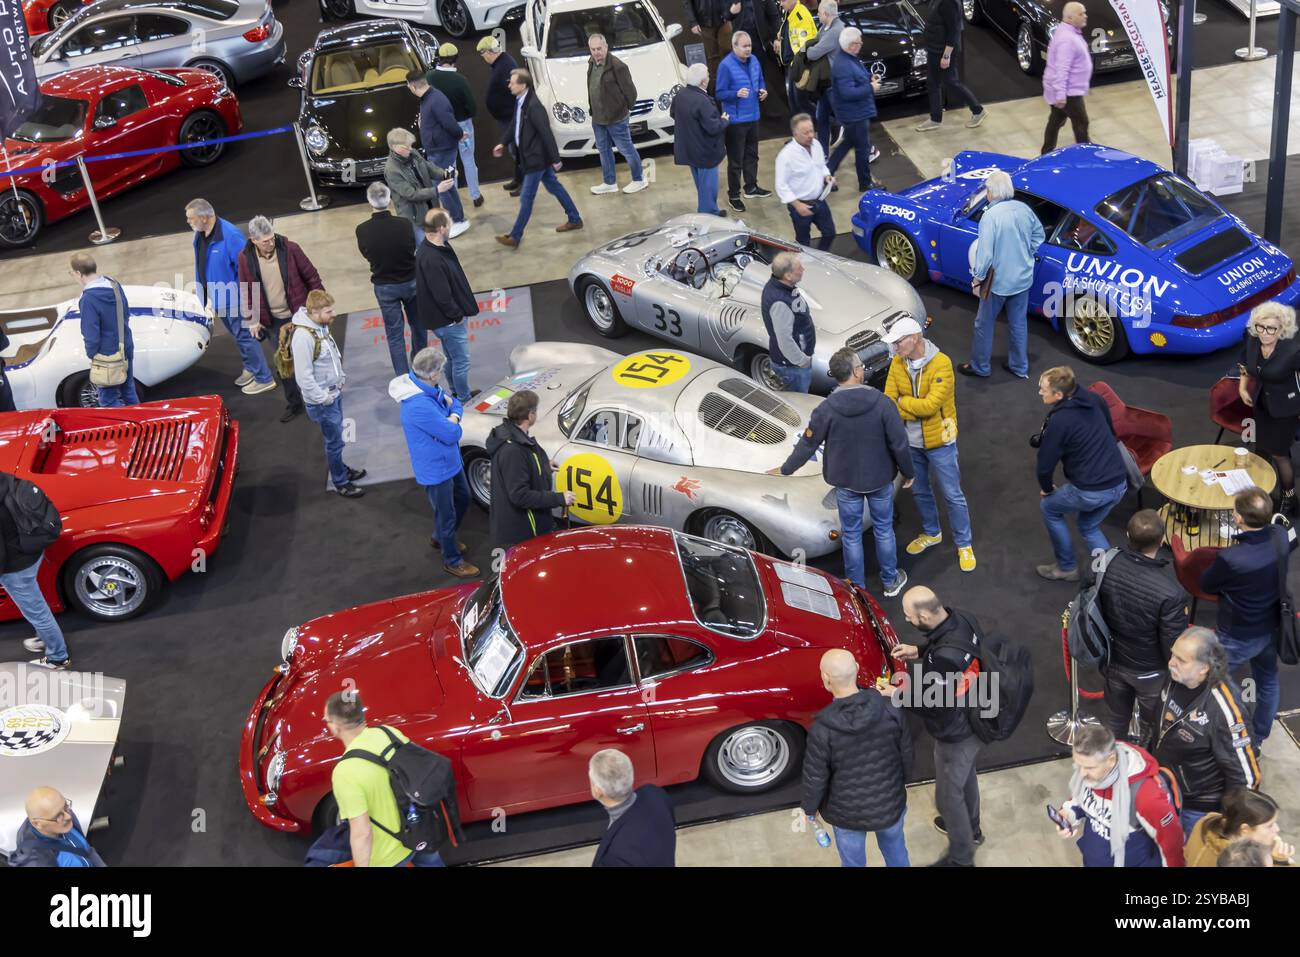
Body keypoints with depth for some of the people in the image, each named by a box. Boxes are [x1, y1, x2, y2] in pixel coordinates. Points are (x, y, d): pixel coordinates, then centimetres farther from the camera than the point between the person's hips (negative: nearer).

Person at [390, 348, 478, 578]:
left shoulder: (429, 388, -7)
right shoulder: (419, 406, -36)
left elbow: (454, 403, 7)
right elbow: (452, 434, -30)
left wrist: (452, 416, -15)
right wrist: (453, 423, -9)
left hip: (450, 460, 9)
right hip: (436, 469, -9)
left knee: (462, 498, 28)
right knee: (447, 515, 9)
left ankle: (440, 538, 50)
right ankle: (452, 561, 30)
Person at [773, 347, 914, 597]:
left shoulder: (826, 409, -18)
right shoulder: (881, 403, -19)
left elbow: (807, 444, -8)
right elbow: (899, 443, -14)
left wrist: (786, 469, 9)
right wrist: (908, 472, 3)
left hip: (846, 482, 0)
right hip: (880, 479, 0)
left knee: (851, 535, 15)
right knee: (883, 529, 20)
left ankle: (857, 588, 27)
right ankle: (891, 582, 35)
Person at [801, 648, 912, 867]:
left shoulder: (822, 730, -29)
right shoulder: (890, 710, -21)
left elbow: (814, 779, -17)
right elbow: (906, 756, -6)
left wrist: (810, 810, 4)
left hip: (848, 814, -2)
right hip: (891, 804, 2)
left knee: (853, 863, 24)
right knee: (896, 852, 29)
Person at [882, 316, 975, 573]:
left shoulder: (941, 364, -23)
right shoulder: (897, 363, -7)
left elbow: (931, 405, -28)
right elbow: (889, 401, -10)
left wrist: (903, 402, -16)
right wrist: (916, 409, -25)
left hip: (939, 441, -5)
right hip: (910, 441, 5)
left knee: (952, 495, 6)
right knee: (919, 491, 21)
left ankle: (964, 544, 22)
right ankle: (931, 533, 44)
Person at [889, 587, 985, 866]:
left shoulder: (945, 657, -42)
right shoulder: (961, 617, -17)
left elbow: (933, 703, -27)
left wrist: (896, 694, -15)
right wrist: (918, 650, -1)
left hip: (956, 733, -9)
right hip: (973, 720, 9)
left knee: (949, 794, 15)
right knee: (965, 777, 32)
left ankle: (960, 859, 36)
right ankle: (970, 829, 57)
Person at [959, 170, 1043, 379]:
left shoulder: (990, 215, -25)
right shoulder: (1024, 209, -5)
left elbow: (985, 253, -25)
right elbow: (1039, 234, 11)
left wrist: (977, 278, -12)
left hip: (998, 281, -6)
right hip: (1023, 278, 6)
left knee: (984, 324, 13)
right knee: (1018, 323, 19)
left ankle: (979, 366, 27)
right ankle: (1019, 367, 31)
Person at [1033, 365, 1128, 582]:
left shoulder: (1058, 421, -17)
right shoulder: (1094, 400, 3)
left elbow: (1045, 464, -9)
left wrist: (1046, 488, 11)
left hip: (1090, 492, -7)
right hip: (1119, 483, 7)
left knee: (1048, 507, 22)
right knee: (1089, 527, 30)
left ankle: (1067, 568, 29)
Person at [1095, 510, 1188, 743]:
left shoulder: (1104, 564, -22)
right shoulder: (1170, 593, -37)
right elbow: (1174, 649, -25)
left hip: (1114, 661, 4)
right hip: (1151, 672, -4)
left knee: (1115, 720, 29)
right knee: (1151, 728, 24)